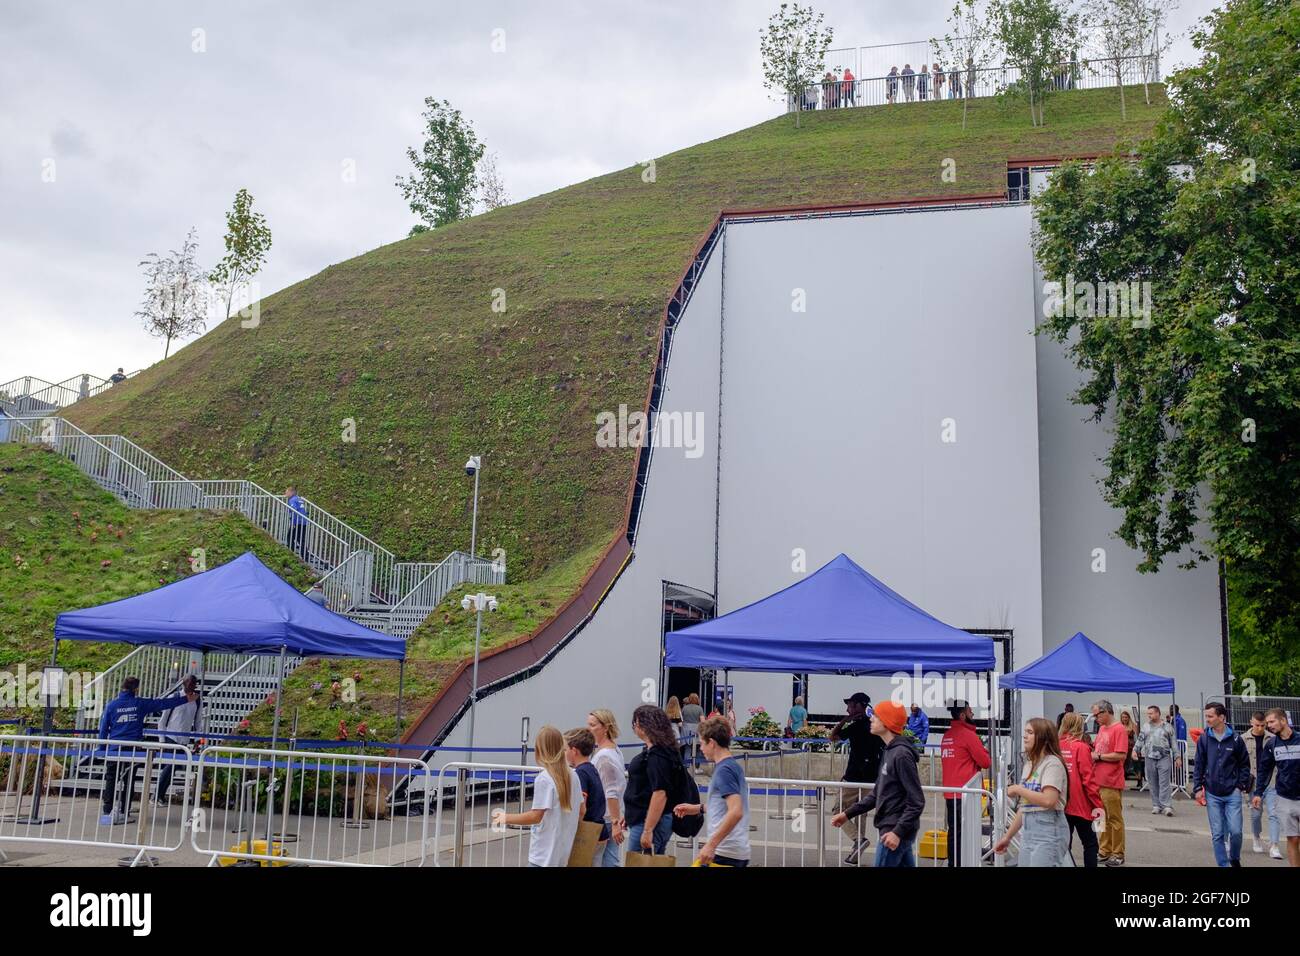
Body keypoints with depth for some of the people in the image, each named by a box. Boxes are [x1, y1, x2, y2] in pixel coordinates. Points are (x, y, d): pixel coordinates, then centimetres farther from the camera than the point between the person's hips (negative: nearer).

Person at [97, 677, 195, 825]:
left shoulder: (111, 705, 1)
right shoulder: (141, 704, -1)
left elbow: (103, 728, 3)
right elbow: (163, 703, 4)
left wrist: (102, 749, 13)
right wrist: (186, 699, 13)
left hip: (114, 749, 0)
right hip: (133, 750, 0)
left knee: (111, 781, 5)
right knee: (129, 781, 10)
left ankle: (107, 811, -3)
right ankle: (123, 813, 12)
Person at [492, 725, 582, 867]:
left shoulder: (543, 779, -16)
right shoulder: (573, 775, 5)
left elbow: (536, 816, -18)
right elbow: (580, 812, 11)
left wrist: (506, 818, -7)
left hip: (544, 855, -7)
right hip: (564, 852, 8)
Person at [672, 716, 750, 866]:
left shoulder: (724, 770, -15)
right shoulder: (734, 766, 14)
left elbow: (736, 812, -26)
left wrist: (711, 845, -26)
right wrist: (699, 808, 23)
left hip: (723, 853, -9)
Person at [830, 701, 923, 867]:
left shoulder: (901, 754, -19)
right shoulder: (888, 751, 11)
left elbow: (916, 801, -19)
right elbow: (878, 793, 19)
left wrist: (898, 832, -23)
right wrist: (848, 814, 16)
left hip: (896, 832, -9)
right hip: (891, 828, 9)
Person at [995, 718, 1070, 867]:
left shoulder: (1052, 763, -10)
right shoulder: (1029, 764, 15)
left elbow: (1048, 800, -24)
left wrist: (1018, 789, -13)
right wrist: (1007, 836, 17)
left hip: (1048, 832, -8)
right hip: (1028, 832, 8)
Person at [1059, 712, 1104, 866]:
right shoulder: (1081, 747, -13)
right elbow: (1088, 779, -15)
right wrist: (1097, 804, -7)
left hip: (1061, 805, 4)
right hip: (1080, 805, -4)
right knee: (1090, 844, 8)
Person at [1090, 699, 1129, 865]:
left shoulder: (1119, 729, -13)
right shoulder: (1102, 728, 13)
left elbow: (1121, 755, -20)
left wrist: (1098, 756, -15)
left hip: (1111, 783, -8)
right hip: (1098, 781, 8)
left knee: (1114, 819, 2)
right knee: (1103, 818, 14)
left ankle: (1118, 855, 11)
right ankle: (1104, 852, 22)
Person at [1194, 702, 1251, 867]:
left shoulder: (1236, 739, -4)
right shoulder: (1204, 739, 0)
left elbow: (1244, 764, 5)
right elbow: (1199, 765, 4)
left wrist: (1242, 785, -2)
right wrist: (1198, 788, -1)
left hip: (1232, 793, -1)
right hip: (1212, 795, 1)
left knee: (1235, 831, -2)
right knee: (1217, 834, 3)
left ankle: (1235, 859, 24)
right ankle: (1223, 864, 14)